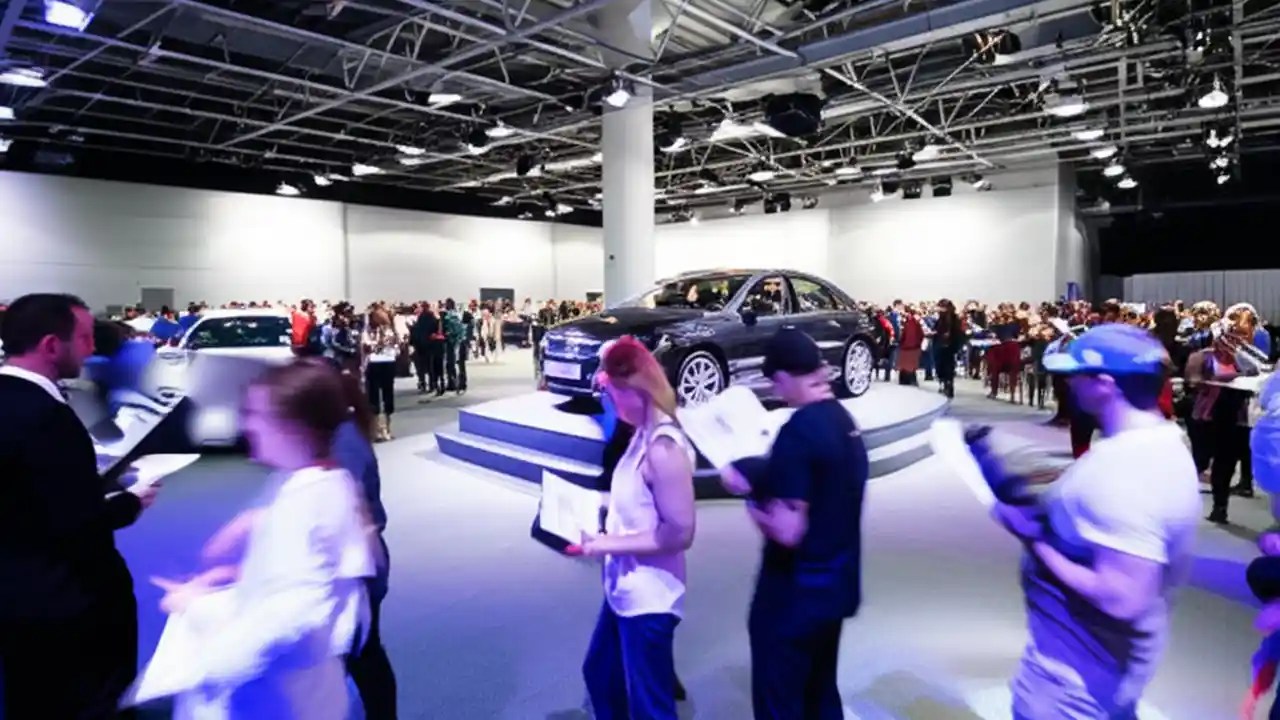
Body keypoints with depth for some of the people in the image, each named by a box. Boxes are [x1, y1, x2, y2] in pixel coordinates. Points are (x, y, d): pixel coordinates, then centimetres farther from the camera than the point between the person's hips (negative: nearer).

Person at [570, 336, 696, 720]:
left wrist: (606, 544, -22)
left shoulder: (664, 448, -27)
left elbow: (679, 532, -26)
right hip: (623, 590, 10)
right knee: (600, 674, 29)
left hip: (649, 598, -10)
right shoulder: (645, 434, 2)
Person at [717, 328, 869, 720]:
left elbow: (787, 531, -26)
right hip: (834, 586, 9)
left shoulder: (798, 432, -24)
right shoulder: (845, 421, 3)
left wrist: (751, 496, -9)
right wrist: (765, 481, 9)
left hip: (794, 595, -9)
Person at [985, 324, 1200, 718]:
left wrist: (1035, 538, -24)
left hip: (1080, 668, -9)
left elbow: (1121, 599, -33)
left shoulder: (1125, 473, -32)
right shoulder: (1161, 440, 0)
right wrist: (1047, 511, 1)